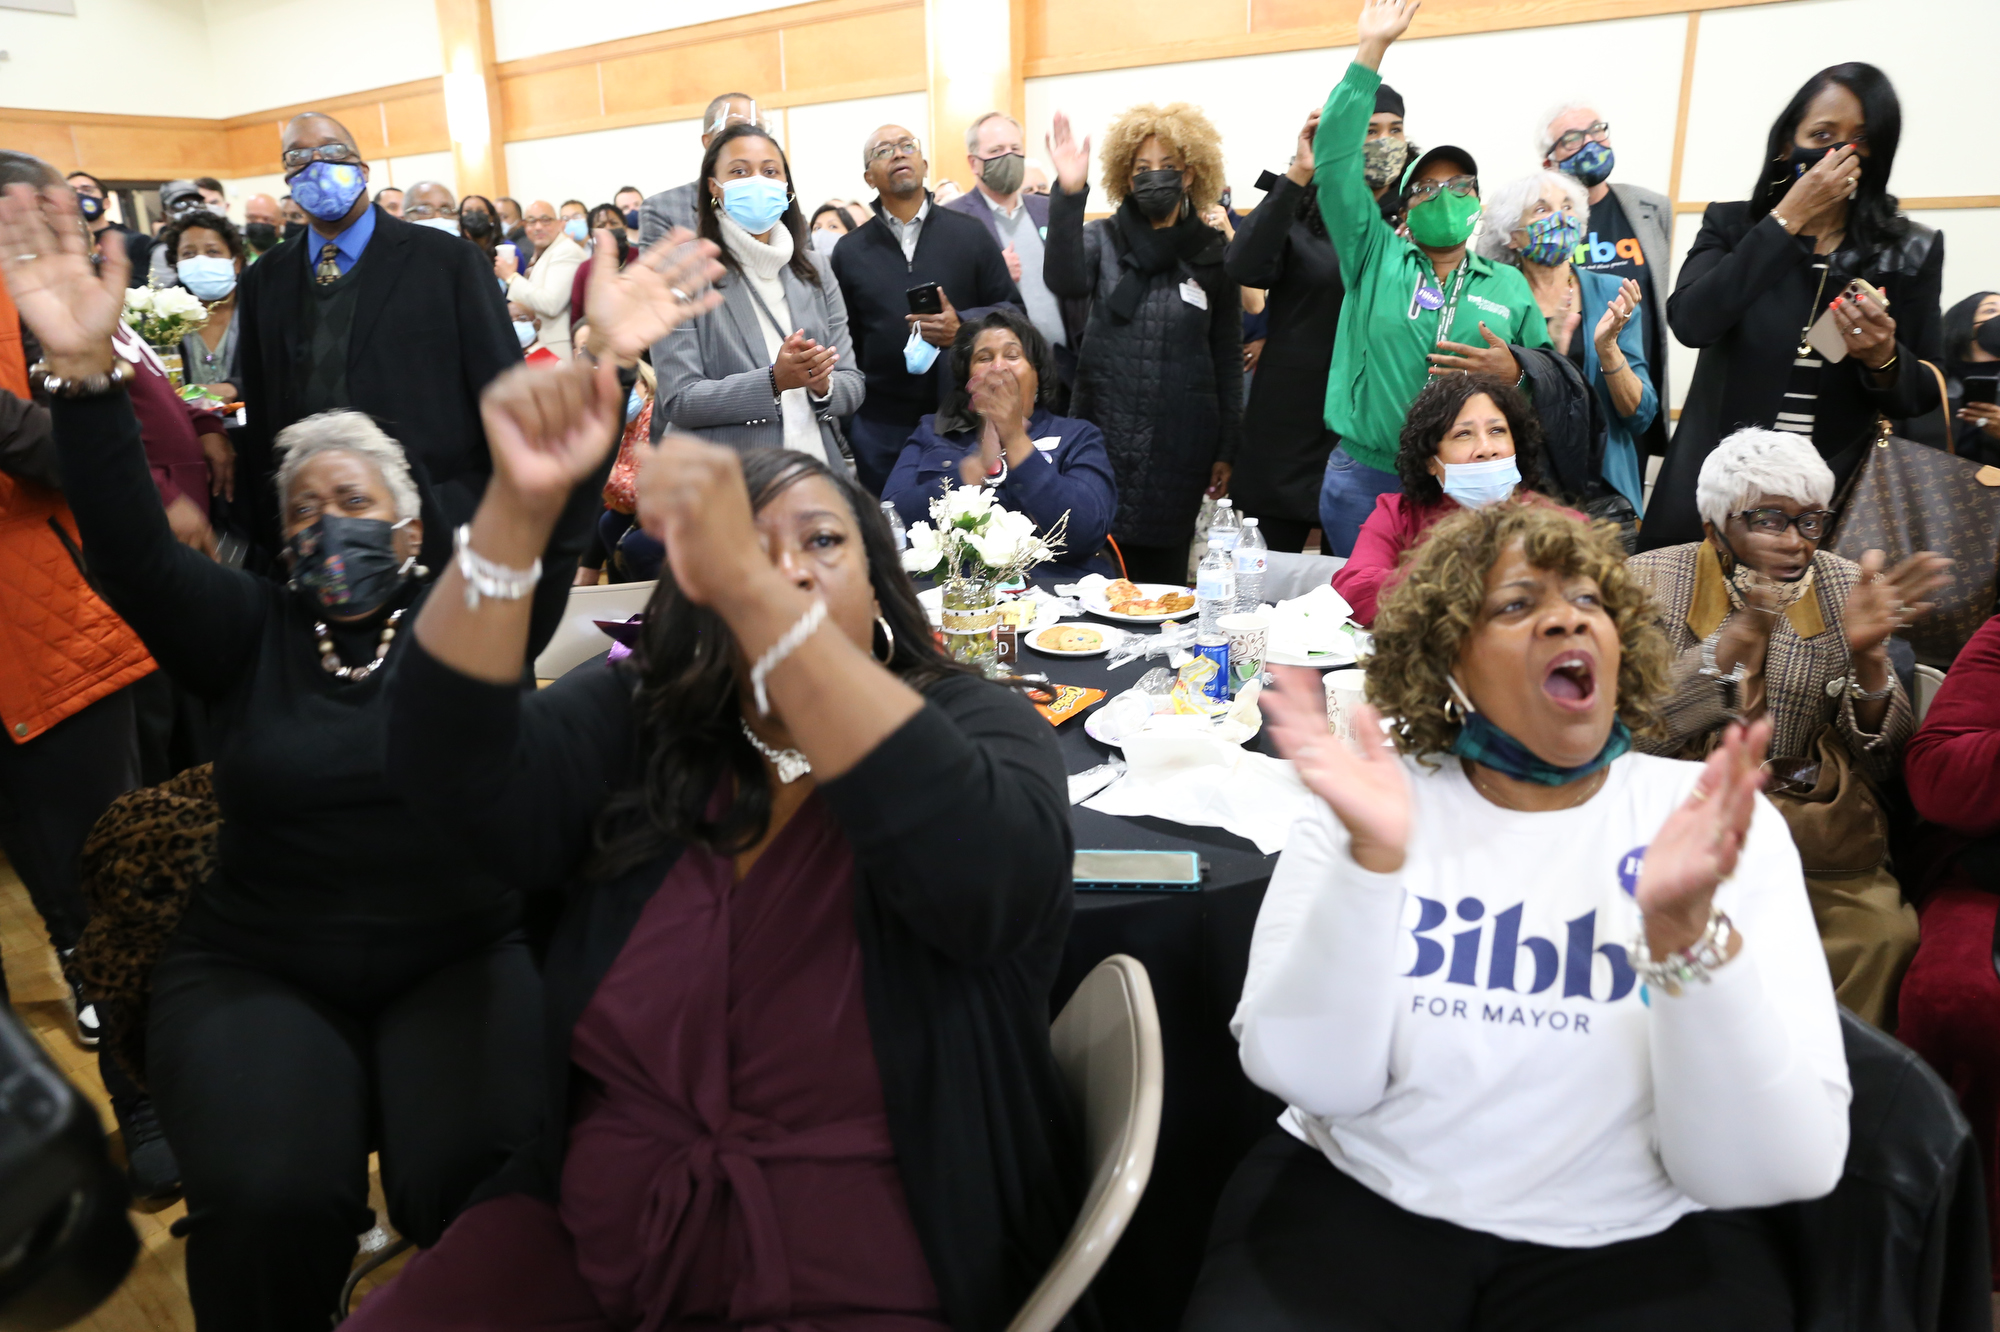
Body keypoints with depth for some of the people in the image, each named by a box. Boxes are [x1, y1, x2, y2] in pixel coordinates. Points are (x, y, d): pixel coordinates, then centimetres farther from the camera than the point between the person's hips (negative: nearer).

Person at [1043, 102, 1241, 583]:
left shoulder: (1212, 254, 6)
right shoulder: (1103, 238, 5)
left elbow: (1228, 357, 8)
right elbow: (1066, 282, -18)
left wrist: (1226, 449, 5)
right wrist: (1069, 194, -29)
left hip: (1179, 444, 0)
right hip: (1103, 432, 0)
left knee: (1163, 572, 7)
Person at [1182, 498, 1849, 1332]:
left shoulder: (1716, 819, -4)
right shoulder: (1374, 803, -4)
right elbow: (1315, 1080, -12)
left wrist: (1687, 928, -27)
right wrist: (1372, 859, -25)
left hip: (1633, 1240, 1)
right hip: (1356, 1203, -1)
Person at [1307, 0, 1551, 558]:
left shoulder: (1509, 285, 12)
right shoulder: (1375, 256, 8)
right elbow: (1335, 160, -1)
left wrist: (1513, 372, -11)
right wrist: (1370, 51, -4)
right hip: (1364, 478, -1)